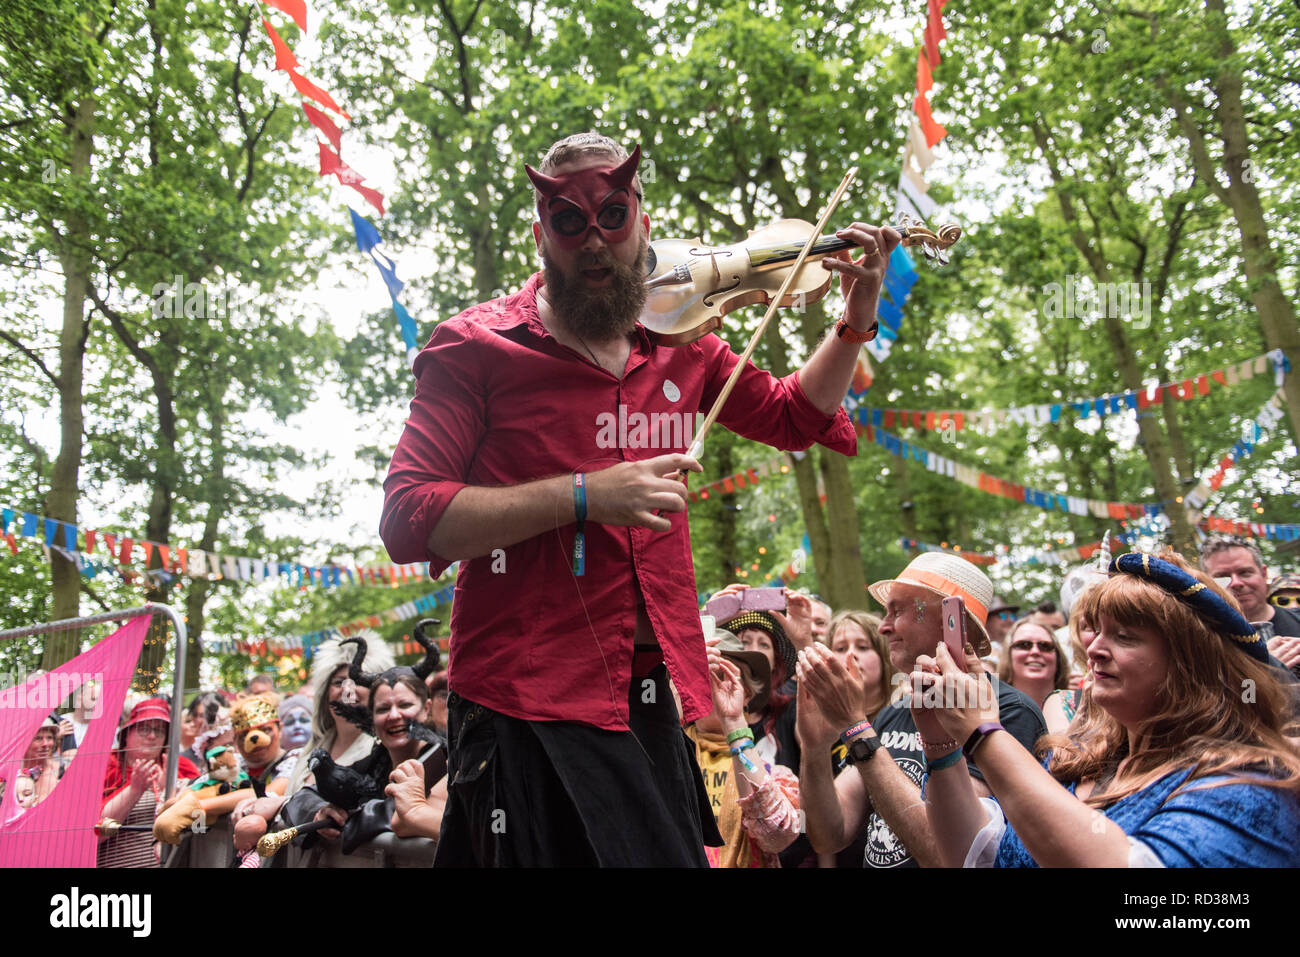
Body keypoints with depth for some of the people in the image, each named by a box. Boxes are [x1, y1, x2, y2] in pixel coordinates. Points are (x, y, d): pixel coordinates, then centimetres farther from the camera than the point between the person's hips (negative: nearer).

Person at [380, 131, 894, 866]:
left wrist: (858, 319, 12)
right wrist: (583, 495, -20)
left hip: (656, 699, 6)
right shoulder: (478, 345, -5)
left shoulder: (681, 347, 10)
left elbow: (795, 416, 26)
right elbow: (407, 520, -13)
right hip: (531, 703, -5)